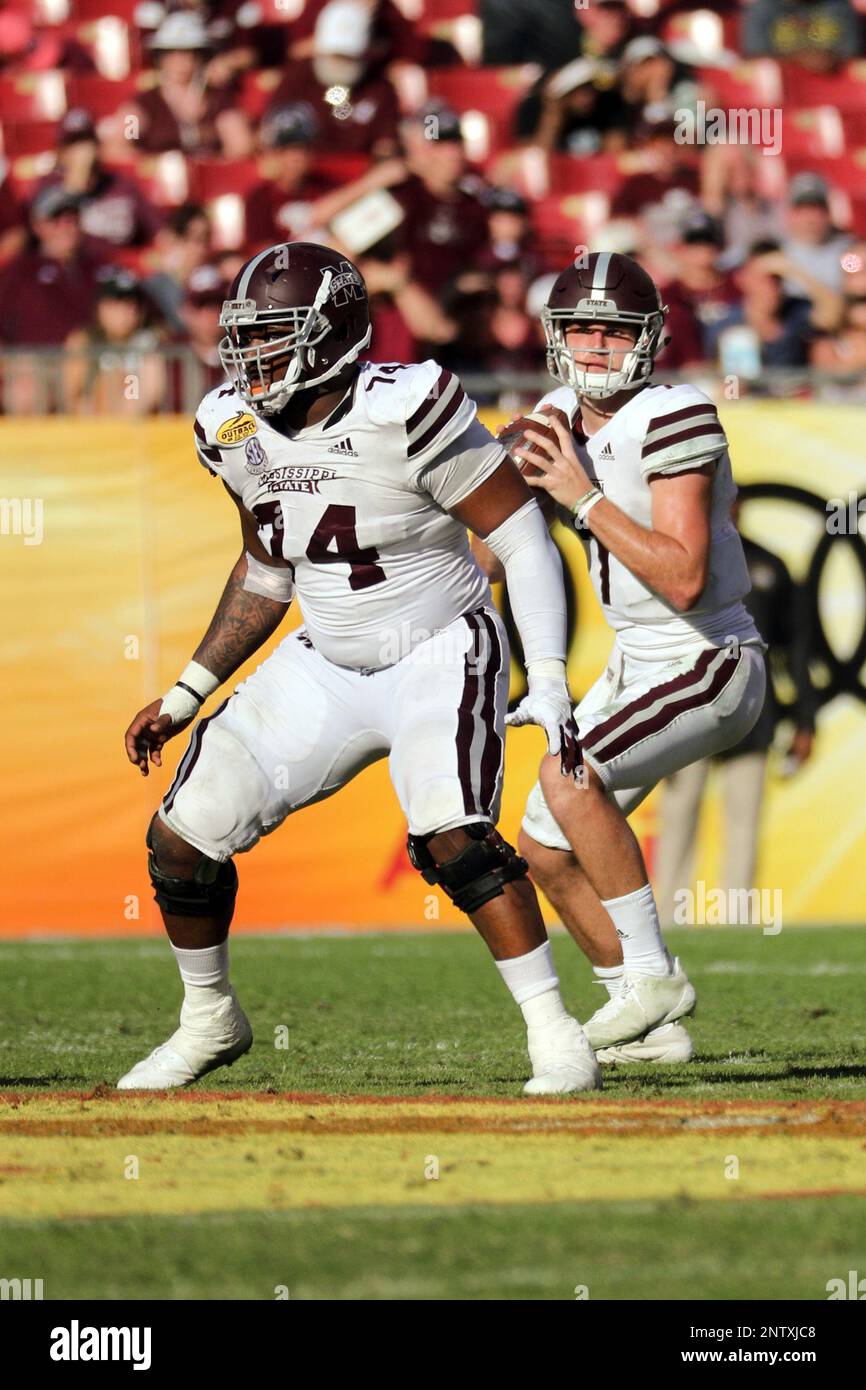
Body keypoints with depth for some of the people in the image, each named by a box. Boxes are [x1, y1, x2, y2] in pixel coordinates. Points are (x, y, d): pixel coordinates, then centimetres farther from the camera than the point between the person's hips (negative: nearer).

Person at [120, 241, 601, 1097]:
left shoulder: (402, 412, -24)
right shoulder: (237, 433, -2)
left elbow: (522, 537, -19)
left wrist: (549, 680, -26)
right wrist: (185, 695, 16)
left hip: (440, 657, -6)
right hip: (328, 666, 7)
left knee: (451, 835, -30)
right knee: (185, 835, 1)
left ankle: (555, 1035, -18)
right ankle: (209, 1022, 26)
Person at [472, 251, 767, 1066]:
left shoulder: (673, 421, -22)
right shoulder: (563, 418, 2)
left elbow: (683, 579, -29)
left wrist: (586, 499, -27)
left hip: (711, 667, -9)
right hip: (637, 664, 9)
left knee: (571, 777, -27)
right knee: (546, 849, 9)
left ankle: (653, 976, -14)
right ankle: (653, 1029, 20)